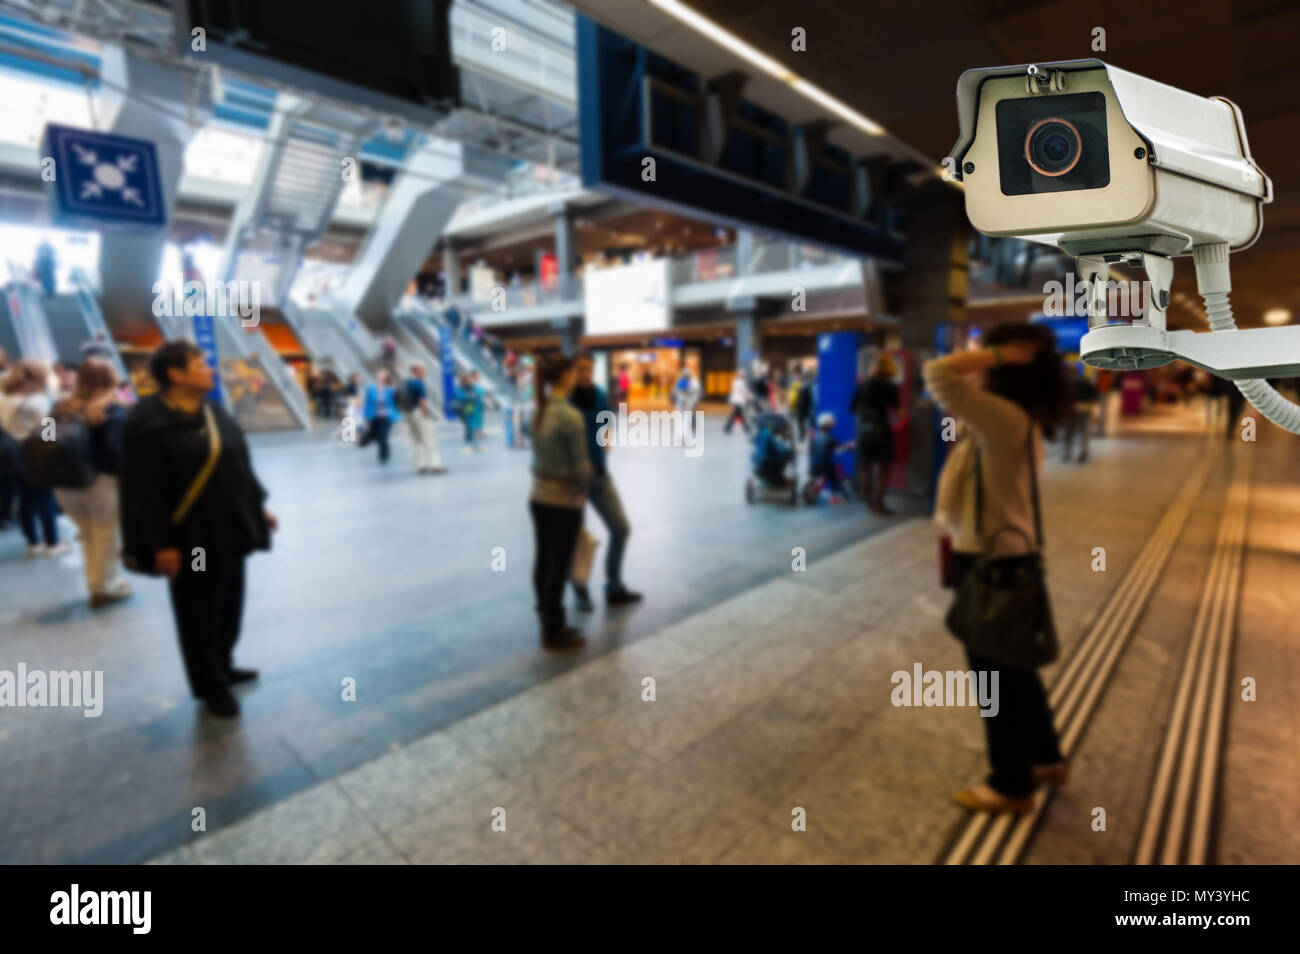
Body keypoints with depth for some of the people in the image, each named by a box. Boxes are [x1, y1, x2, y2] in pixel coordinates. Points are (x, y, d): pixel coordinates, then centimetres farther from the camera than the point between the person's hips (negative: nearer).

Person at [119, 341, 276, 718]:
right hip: (190, 537, -8)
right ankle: (210, 684, 24)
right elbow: (144, 489, -18)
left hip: (230, 528, 8)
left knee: (230, 601, 19)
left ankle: (223, 665, 38)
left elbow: (240, 464, 15)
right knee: (199, 611, 8)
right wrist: (161, 543, -19)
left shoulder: (214, 412, 8)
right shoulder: (149, 423, -16)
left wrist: (259, 506, 16)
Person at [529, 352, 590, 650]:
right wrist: (584, 491, 1)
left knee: (544, 561, 15)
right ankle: (555, 633, 17)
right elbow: (581, 464, -15)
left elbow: (539, 453, 8)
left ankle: (548, 624, 29)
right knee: (558, 566, 4)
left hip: (538, 496, 8)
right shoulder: (570, 415, -20)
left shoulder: (538, 411, 4)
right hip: (564, 500, -8)